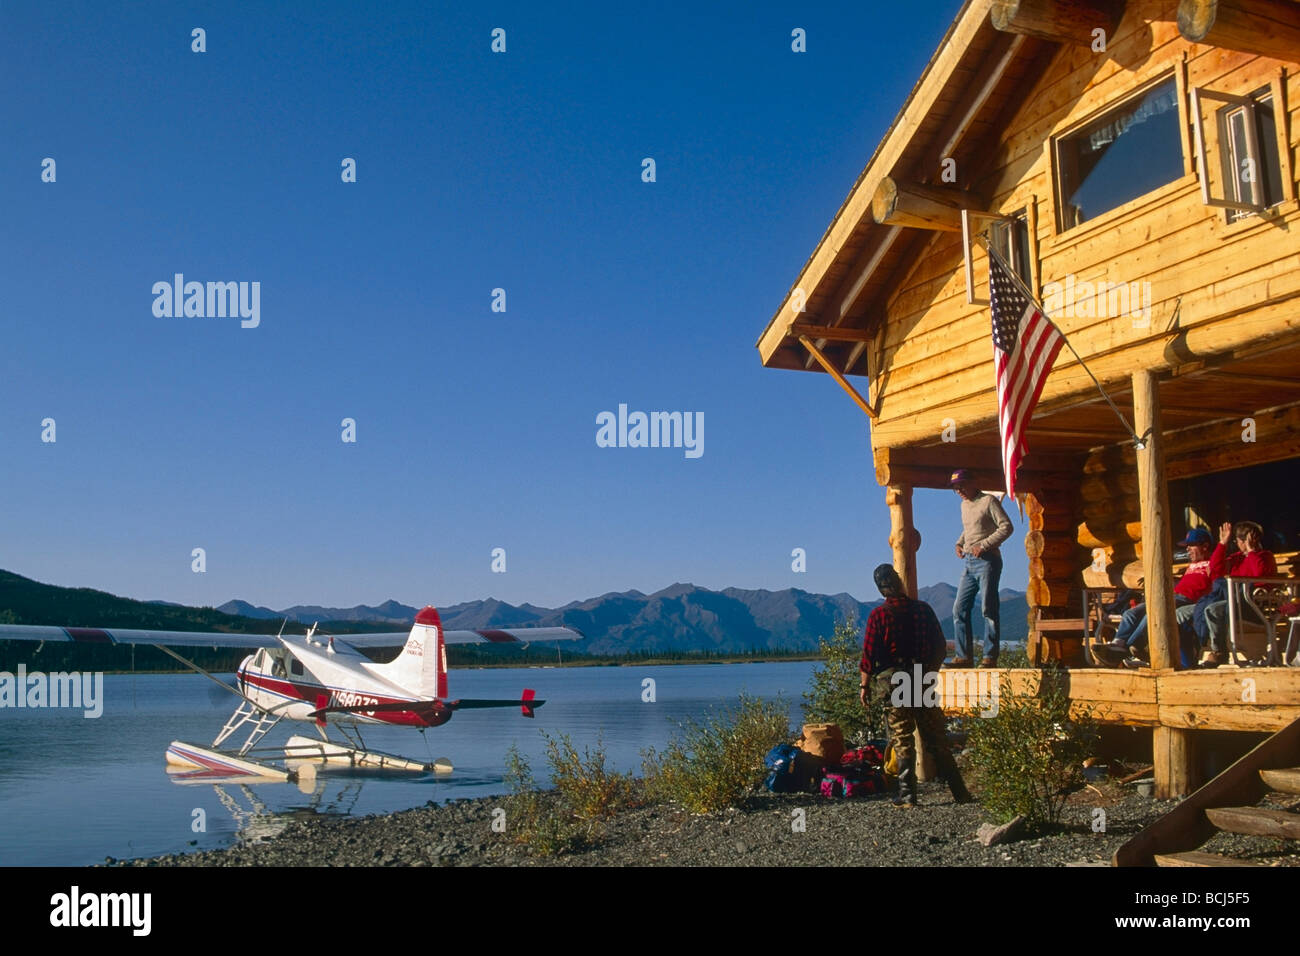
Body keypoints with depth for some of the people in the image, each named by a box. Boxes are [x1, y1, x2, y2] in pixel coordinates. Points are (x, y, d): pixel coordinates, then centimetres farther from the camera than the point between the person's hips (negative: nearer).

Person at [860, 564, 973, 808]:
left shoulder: (878, 615, -8)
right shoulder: (923, 609, 1)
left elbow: (869, 655, -8)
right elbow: (940, 645, 6)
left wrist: (865, 686, 0)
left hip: (894, 684, -3)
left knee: (903, 741, 4)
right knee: (937, 739, 11)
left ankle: (907, 794, 3)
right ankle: (959, 792, 16)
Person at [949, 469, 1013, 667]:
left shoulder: (988, 501, -5)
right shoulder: (964, 505, 18)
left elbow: (1006, 527, -12)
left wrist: (984, 545, -18)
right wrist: (959, 543, 12)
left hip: (987, 561, -8)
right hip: (969, 562, 8)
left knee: (988, 609, -7)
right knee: (959, 609, 2)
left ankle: (990, 656, -3)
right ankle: (964, 656, 6)